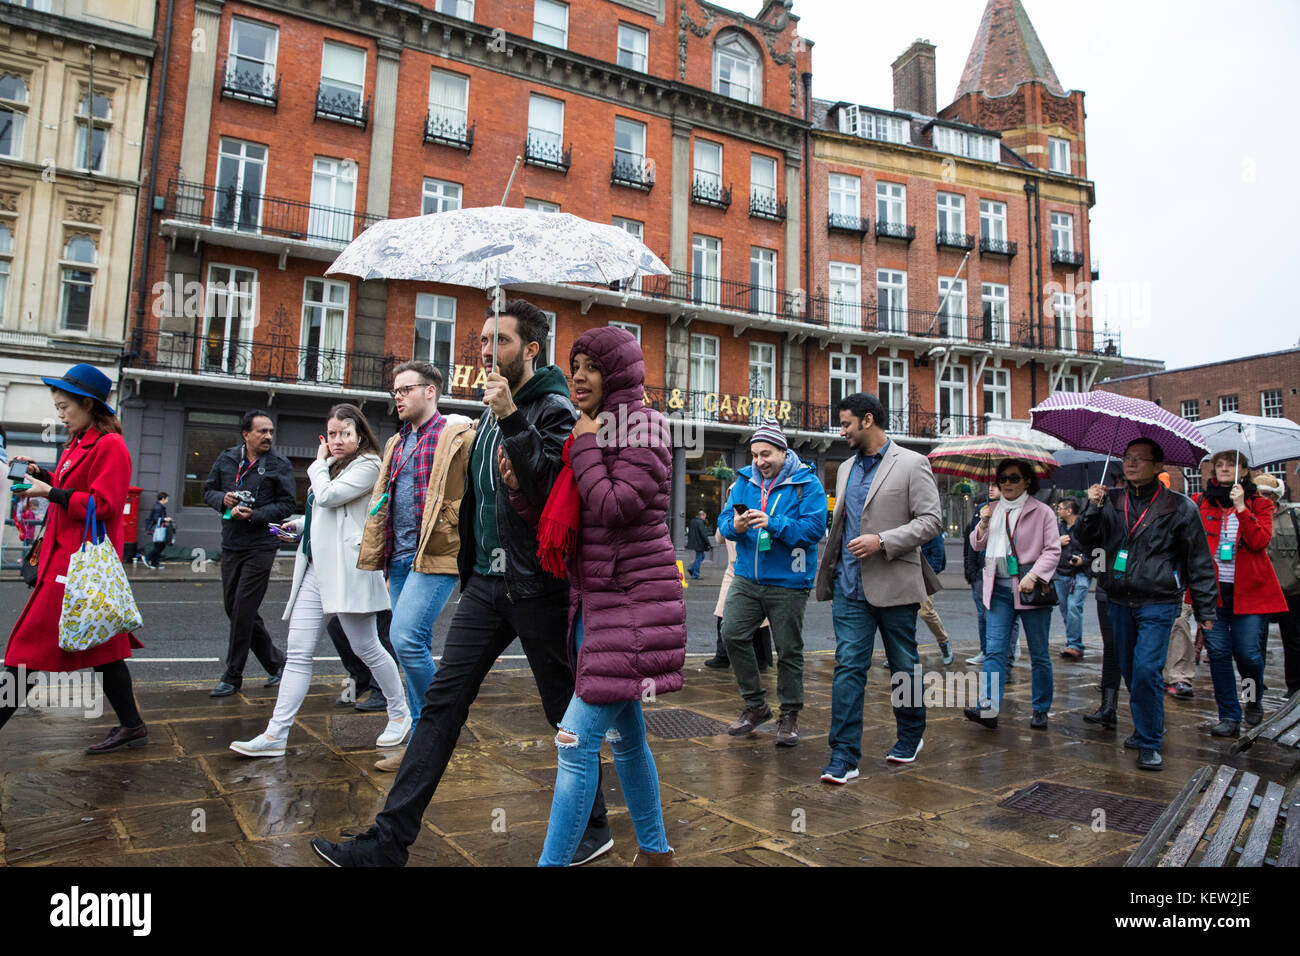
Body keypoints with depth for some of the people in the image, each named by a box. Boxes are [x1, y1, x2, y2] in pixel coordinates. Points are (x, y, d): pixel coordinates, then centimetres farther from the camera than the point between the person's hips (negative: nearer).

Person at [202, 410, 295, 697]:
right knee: (234, 609, 10)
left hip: (261, 546, -5)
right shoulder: (226, 459, 9)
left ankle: (232, 676, 7)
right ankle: (275, 661, 24)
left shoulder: (280, 465, -3)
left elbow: (286, 504, -6)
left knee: (243, 611, -6)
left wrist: (255, 515, -18)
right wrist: (223, 499, -6)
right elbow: (208, 490, 16)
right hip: (230, 545, 6)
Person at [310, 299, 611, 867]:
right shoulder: (490, 411, 16)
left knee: (565, 713, 6)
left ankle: (593, 827, 26)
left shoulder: (553, 409, -8)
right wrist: (468, 569, 22)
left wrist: (512, 418, -26)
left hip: (537, 586, -7)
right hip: (485, 581, 7)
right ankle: (389, 841, 9)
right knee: (441, 704, 3)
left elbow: (553, 488, -23)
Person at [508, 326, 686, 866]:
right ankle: (656, 852, 33)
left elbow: (617, 508, -21)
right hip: (596, 603, 9)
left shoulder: (642, 427, -9)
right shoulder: (594, 432, 15)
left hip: (631, 605, -9)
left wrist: (586, 447, -10)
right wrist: (517, 487, -2)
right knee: (624, 735, 17)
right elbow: (557, 524, 14)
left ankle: (554, 860, 0)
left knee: (578, 739, -9)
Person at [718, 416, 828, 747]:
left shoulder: (806, 483, -6)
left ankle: (790, 715, 22)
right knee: (732, 635, -4)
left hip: (788, 584, -4)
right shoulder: (744, 480, 8)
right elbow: (723, 520, 7)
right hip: (747, 578, 4)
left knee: (789, 650, 4)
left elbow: (814, 528, -16)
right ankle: (756, 705, 15)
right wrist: (734, 526, -16)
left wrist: (773, 524, -26)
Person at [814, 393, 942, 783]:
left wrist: (882, 541, -20)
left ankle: (910, 736, 34)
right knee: (848, 666, -3)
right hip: (850, 587, 4)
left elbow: (931, 520, -10)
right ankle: (844, 755, 0)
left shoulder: (912, 464, -5)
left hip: (894, 586, -4)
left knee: (904, 666, 12)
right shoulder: (846, 468, 15)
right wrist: (831, 575, 17)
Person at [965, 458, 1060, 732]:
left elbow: (1052, 550, -5)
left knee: (1039, 654, 7)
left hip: (1031, 588, -3)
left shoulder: (1042, 512, -1)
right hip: (1000, 588, 3)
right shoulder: (994, 509, 12)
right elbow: (978, 545, 17)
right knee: (994, 650, -6)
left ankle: (1041, 710, 20)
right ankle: (988, 708, -11)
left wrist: (1033, 576, -18)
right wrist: (983, 524, -3)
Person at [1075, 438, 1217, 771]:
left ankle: (1149, 743, 2)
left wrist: (1204, 610, 3)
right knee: (1129, 670, 13)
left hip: (1158, 603, -4)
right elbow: (1088, 543, 1)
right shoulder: (1110, 501, 6)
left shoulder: (1180, 507, -2)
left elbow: (1199, 562, 3)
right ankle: (1144, 729, 32)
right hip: (1119, 602, 4)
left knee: (1146, 671, -12)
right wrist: (1092, 509, -14)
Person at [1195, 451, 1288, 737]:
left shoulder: (1259, 503, 5)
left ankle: (1254, 700, 29)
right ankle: (1229, 716, 9)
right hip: (1212, 588, 1)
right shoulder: (1201, 502, 9)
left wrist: (1241, 508, -17)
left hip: (1249, 590, -1)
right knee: (1218, 652, -2)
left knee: (1247, 652, -2)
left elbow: (1260, 541, -11)